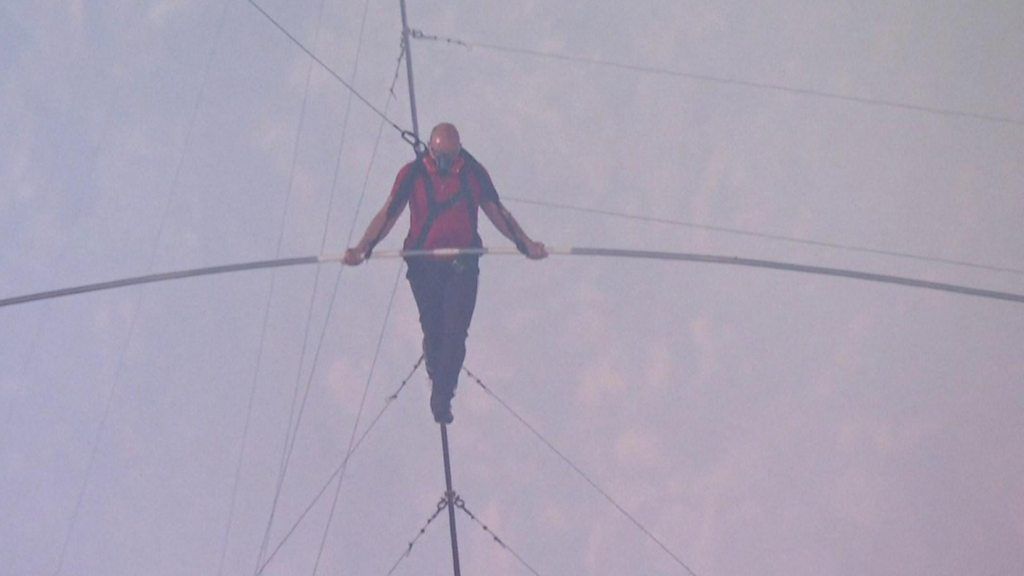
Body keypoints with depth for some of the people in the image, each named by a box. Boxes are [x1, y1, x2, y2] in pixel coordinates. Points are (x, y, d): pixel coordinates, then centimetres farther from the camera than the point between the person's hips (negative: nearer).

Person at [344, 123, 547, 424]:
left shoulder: (474, 173, -1)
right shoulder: (412, 174, -5)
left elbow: (497, 211, 8)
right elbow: (388, 213, -6)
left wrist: (525, 243, 0)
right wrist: (362, 247, -18)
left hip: (463, 264, 0)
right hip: (424, 265, 0)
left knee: (455, 331, -10)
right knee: (432, 330, 6)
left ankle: (442, 396, -3)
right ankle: (438, 383, 29)